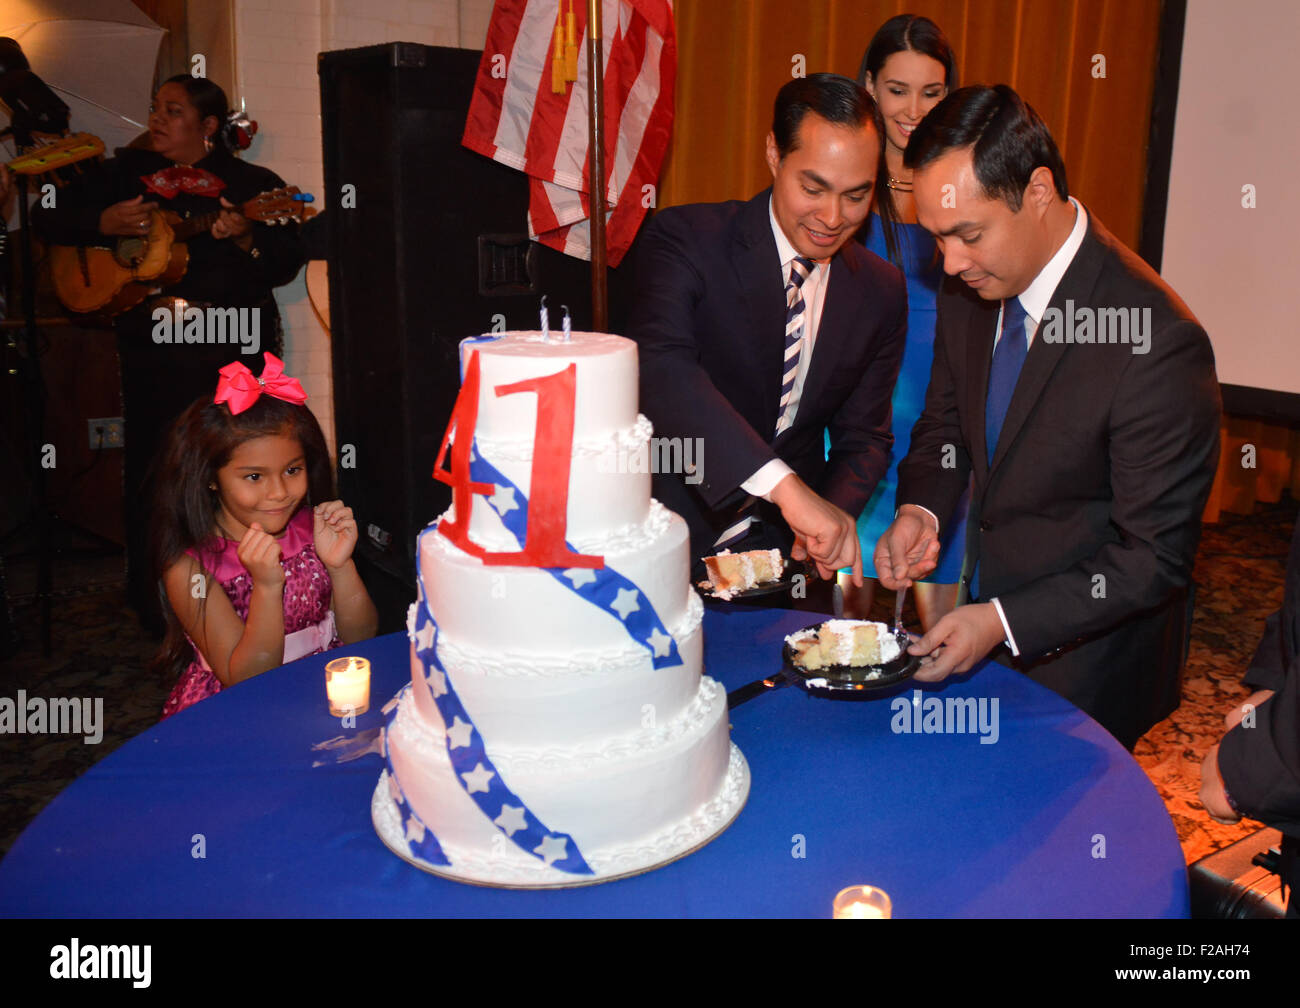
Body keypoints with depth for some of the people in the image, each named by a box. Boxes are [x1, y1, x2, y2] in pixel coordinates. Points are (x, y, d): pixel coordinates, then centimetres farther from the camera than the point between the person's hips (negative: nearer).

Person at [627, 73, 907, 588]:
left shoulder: (882, 292, 5)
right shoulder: (686, 239, -11)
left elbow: (864, 438, 11)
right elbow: (659, 366, -29)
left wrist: (828, 517, -12)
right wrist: (784, 484, -39)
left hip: (785, 547, 3)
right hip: (672, 540, -3)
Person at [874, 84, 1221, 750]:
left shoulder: (1158, 346, -28)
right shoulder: (967, 290, -8)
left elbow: (1155, 558, -22)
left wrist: (1004, 622, -28)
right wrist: (920, 509, -12)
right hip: (987, 611, 6)